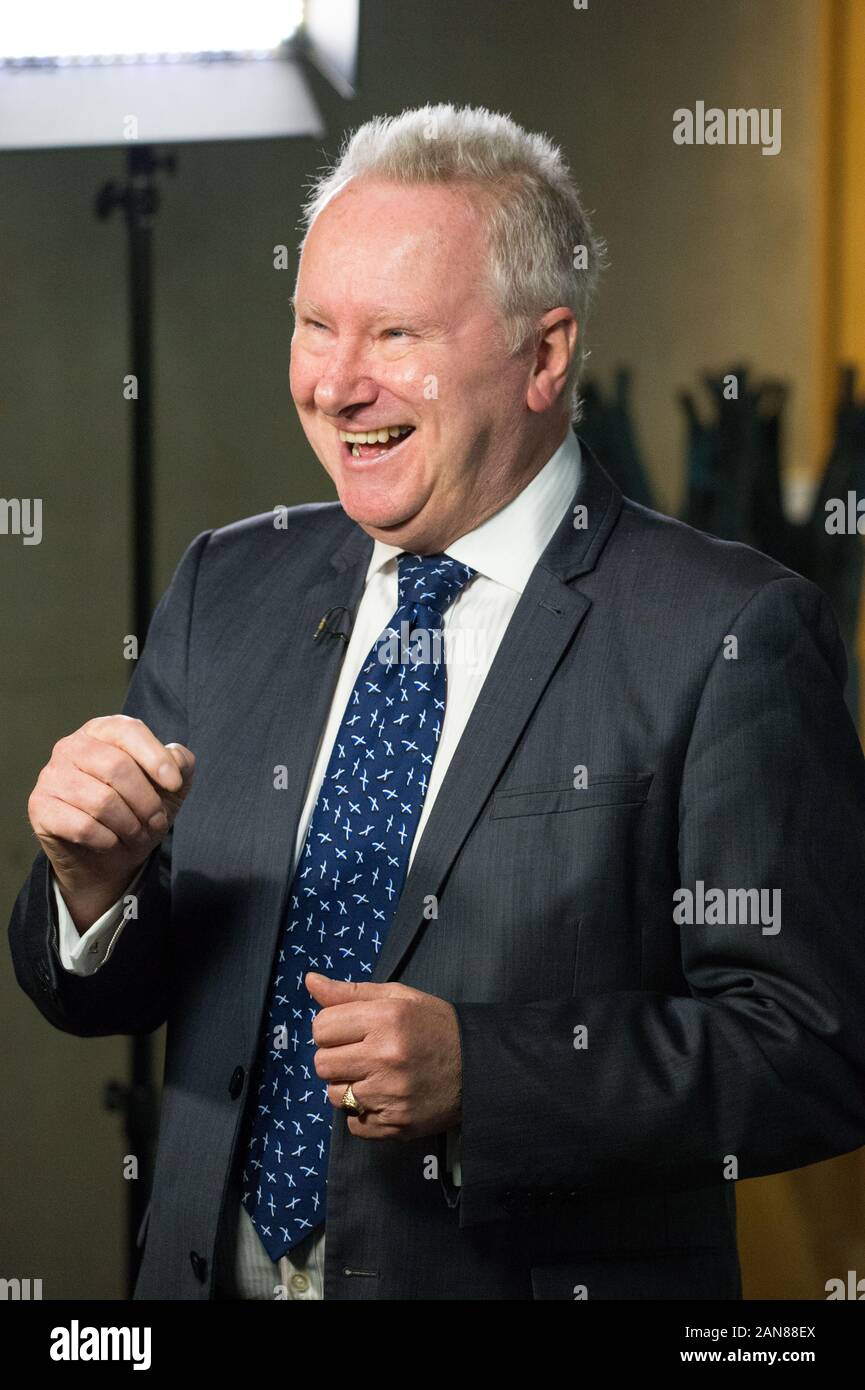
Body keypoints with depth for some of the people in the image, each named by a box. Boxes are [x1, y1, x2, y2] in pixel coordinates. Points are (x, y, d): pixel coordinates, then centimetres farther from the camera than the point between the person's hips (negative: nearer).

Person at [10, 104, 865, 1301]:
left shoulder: (730, 637, -15)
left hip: (533, 1278, -4)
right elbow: (107, 998, 4)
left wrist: (479, 1072, -27)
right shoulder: (228, 589, 1)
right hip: (219, 1272, 5)